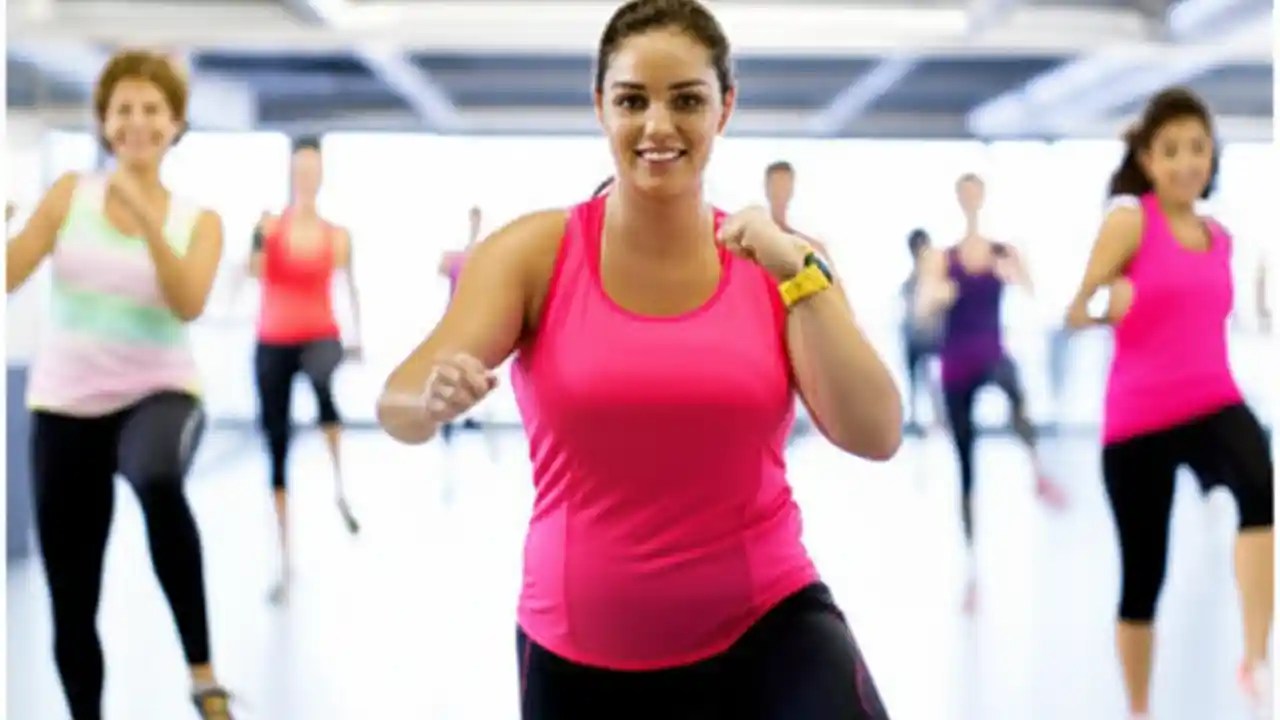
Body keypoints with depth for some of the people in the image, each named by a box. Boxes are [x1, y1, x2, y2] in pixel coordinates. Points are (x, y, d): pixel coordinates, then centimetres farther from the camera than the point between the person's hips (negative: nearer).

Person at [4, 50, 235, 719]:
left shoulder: (199, 219, 3)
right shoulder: (70, 194, 4)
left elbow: (189, 303, -15)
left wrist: (145, 216, -22)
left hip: (157, 394, -2)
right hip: (66, 406, 2)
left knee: (158, 481, -40)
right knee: (72, 607, 5)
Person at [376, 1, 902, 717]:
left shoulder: (781, 262, 1)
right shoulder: (535, 253, -3)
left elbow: (877, 437, -9)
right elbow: (400, 402, -14)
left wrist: (798, 274, -18)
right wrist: (433, 397, -36)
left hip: (767, 627, 0)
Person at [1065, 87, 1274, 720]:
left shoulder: (1219, 237, 12)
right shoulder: (1130, 220, -5)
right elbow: (1074, 314, -12)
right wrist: (1105, 302, -31)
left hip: (1214, 403, 3)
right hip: (1136, 419, -3)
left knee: (1262, 488, -33)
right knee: (1143, 577, 4)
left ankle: (1257, 663, -36)